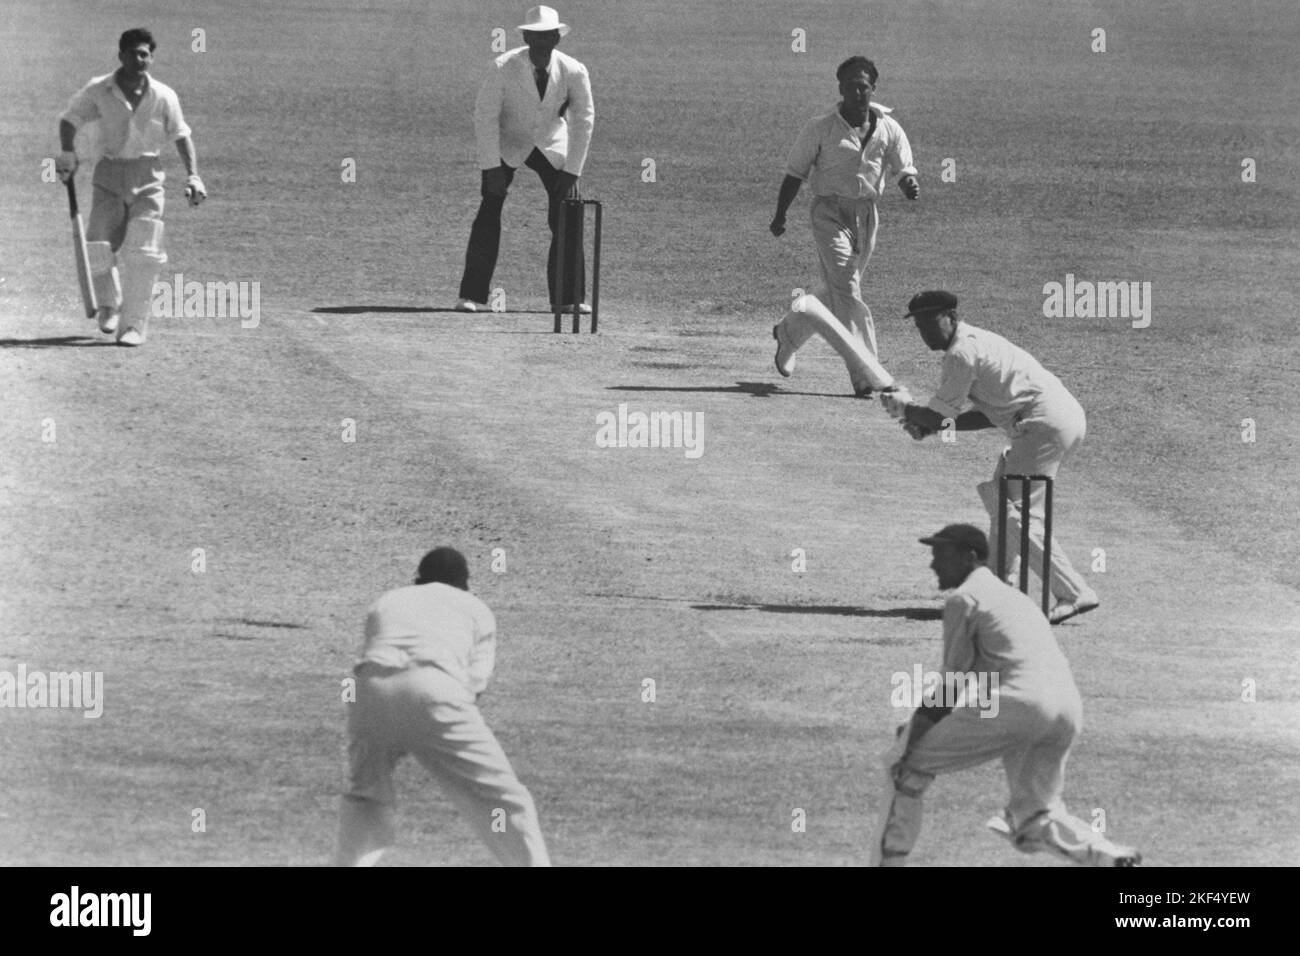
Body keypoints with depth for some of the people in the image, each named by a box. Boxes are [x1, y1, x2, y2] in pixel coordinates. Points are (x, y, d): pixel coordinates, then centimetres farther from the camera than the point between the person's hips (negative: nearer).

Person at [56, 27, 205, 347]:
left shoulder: (164, 97, -4)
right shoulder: (98, 91, -4)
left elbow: (181, 135, 4)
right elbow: (69, 119, 8)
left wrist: (192, 176, -7)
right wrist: (67, 153, -10)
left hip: (147, 177, -1)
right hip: (109, 176, 1)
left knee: (142, 254, -10)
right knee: (97, 249, -3)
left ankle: (134, 324, -3)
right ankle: (109, 305, 27)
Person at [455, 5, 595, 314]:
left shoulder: (574, 72, -20)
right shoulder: (503, 68, -26)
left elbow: (583, 121, -11)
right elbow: (485, 115, -19)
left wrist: (571, 171, -13)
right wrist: (492, 167, -22)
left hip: (552, 146, 2)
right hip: (506, 146, -2)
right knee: (489, 213, -12)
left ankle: (568, 298, 3)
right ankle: (472, 296, -8)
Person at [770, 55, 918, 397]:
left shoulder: (888, 129, 3)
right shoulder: (821, 129, -5)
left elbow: (904, 170, 0)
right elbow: (795, 173, 1)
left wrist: (910, 185, -23)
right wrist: (780, 215, -2)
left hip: (866, 213, 5)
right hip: (830, 211, -5)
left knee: (838, 290, 16)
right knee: (846, 291, -14)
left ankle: (789, 332, 42)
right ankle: (867, 376, -18)